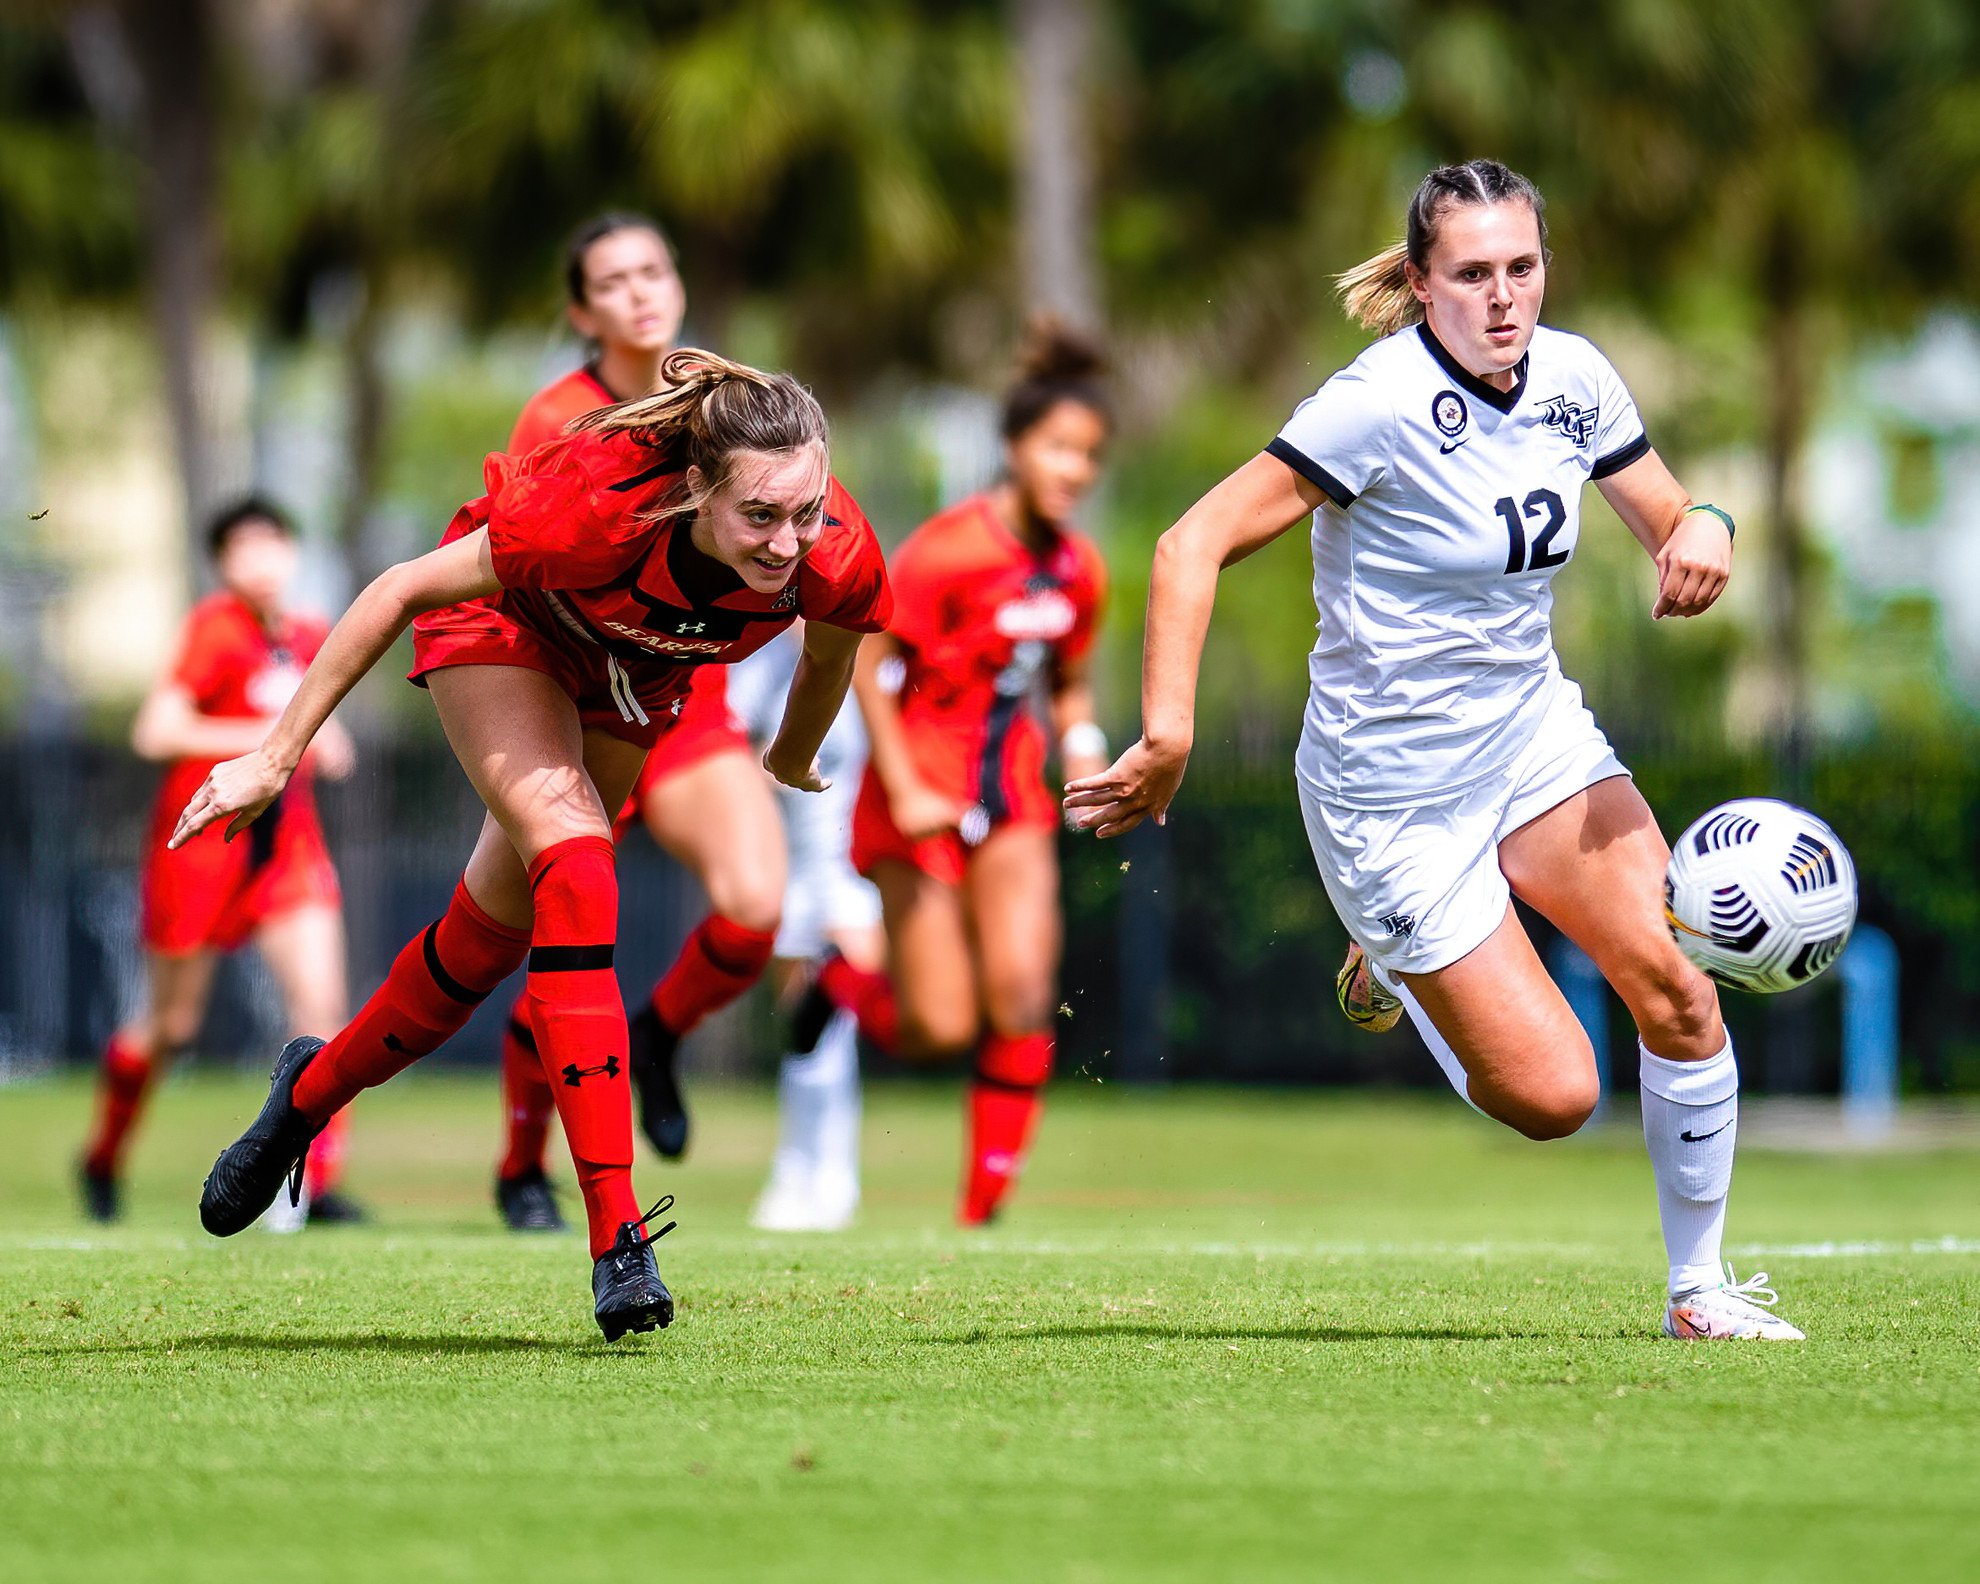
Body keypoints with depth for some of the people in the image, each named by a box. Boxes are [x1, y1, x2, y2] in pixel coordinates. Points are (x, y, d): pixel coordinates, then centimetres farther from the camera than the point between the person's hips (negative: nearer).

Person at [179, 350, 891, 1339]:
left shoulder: (837, 560, -34)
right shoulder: (595, 506, -44)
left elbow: (829, 658, -6)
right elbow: (403, 590, -29)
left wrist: (794, 761, 15)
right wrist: (274, 757, -25)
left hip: (634, 672, 4)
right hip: (502, 622, -4)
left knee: (495, 933, 8)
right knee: (571, 860, -26)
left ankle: (314, 1090, 38)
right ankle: (615, 1234, -28)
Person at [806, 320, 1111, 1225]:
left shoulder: (1079, 572, 2)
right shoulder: (947, 550, -17)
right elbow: (866, 664, -12)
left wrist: (1082, 745, -1)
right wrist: (902, 791, -15)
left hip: (1011, 795, 5)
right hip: (922, 796, -5)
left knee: (1022, 996, -13)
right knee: (941, 1030, -7)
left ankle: (986, 1204, -3)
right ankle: (843, 983, 27)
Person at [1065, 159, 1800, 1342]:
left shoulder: (1573, 376, -2)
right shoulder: (1384, 401, -22)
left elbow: (1671, 524, 10)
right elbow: (1197, 545, -22)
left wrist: (1705, 532, -16)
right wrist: (1168, 737, -31)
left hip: (1535, 735, 6)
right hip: (1393, 790, -6)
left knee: (1680, 993, -14)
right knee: (1554, 1097, -8)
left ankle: (1699, 1288, 6)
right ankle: (1393, 965, 23)